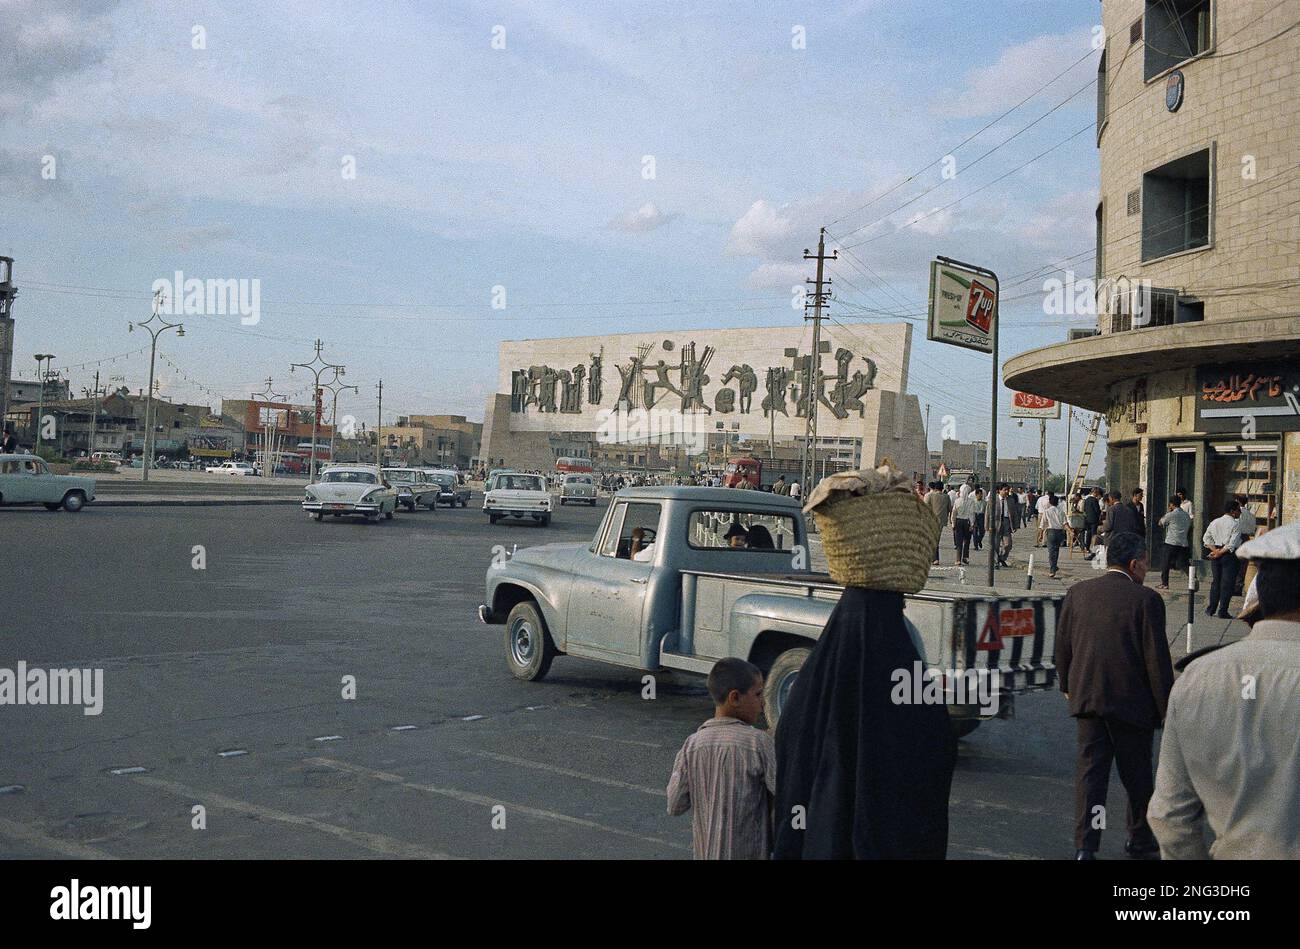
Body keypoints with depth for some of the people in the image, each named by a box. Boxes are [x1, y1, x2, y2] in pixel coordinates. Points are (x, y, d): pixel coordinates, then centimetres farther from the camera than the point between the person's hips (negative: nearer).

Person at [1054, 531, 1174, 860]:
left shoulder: (1077, 592, 1)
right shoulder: (1146, 599, -12)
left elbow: (1062, 645, 8)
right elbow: (1157, 659, -11)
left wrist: (1067, 685, 21)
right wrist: (1166, 707, -3)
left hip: (1086, 695, 3)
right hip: (1132, 700, -3)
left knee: (1090, 770, 7)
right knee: (1137, 774, 14)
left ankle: (1085, 845, 2)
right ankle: (1139, 840, 29)